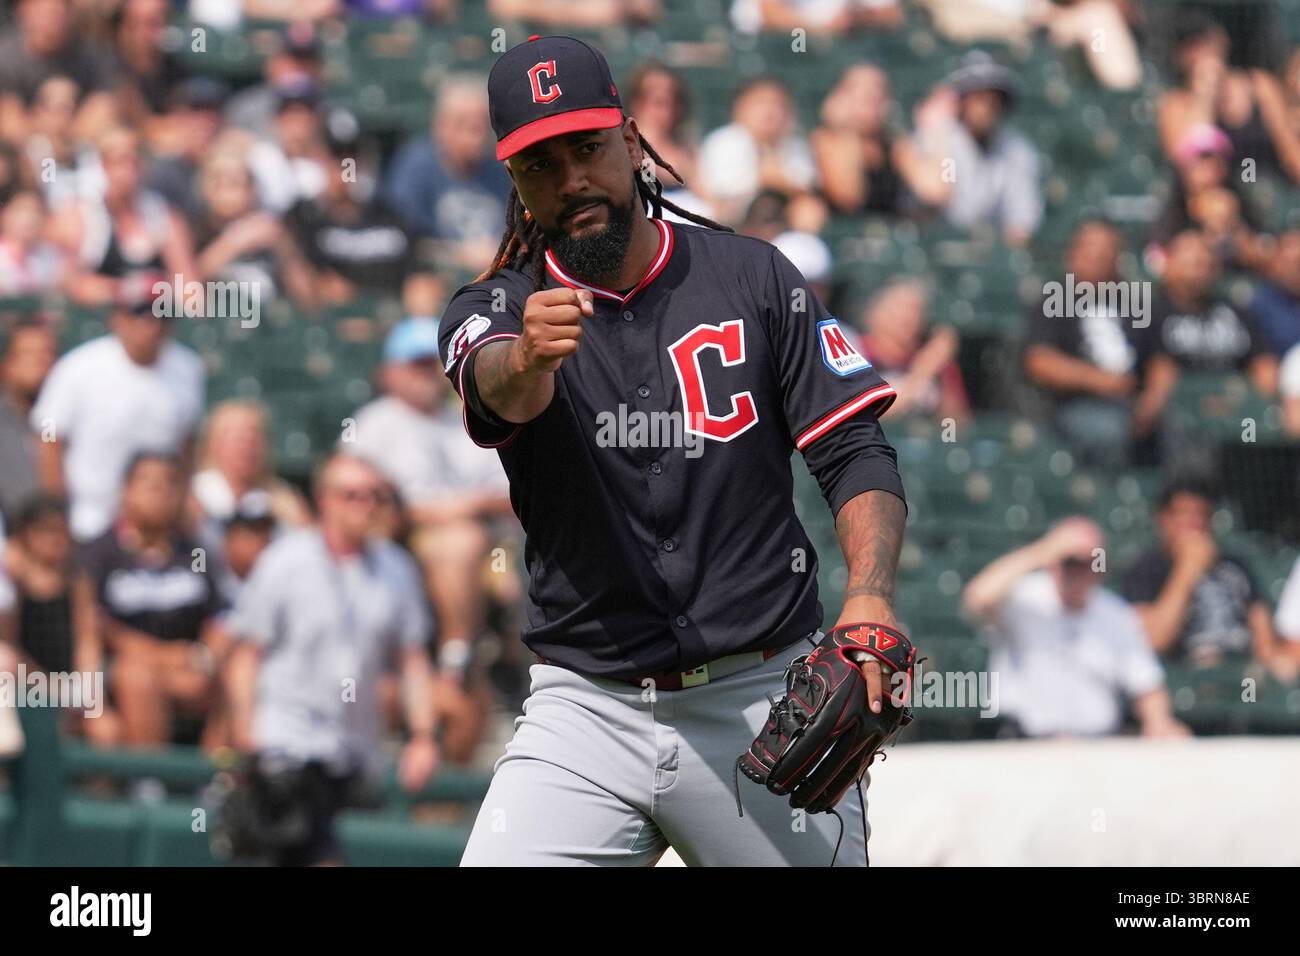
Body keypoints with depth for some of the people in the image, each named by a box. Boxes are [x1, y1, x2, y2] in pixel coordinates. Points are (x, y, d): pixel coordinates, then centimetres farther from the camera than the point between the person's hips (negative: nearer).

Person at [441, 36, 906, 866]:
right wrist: (527, 357, -48)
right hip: (588, 709, 0)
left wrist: (870, 596, -18)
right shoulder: (495, 308, 2)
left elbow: (857, 454, 1)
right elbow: (498, 389, -22)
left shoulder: (751, 278, 4)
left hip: (762, 703, 0)